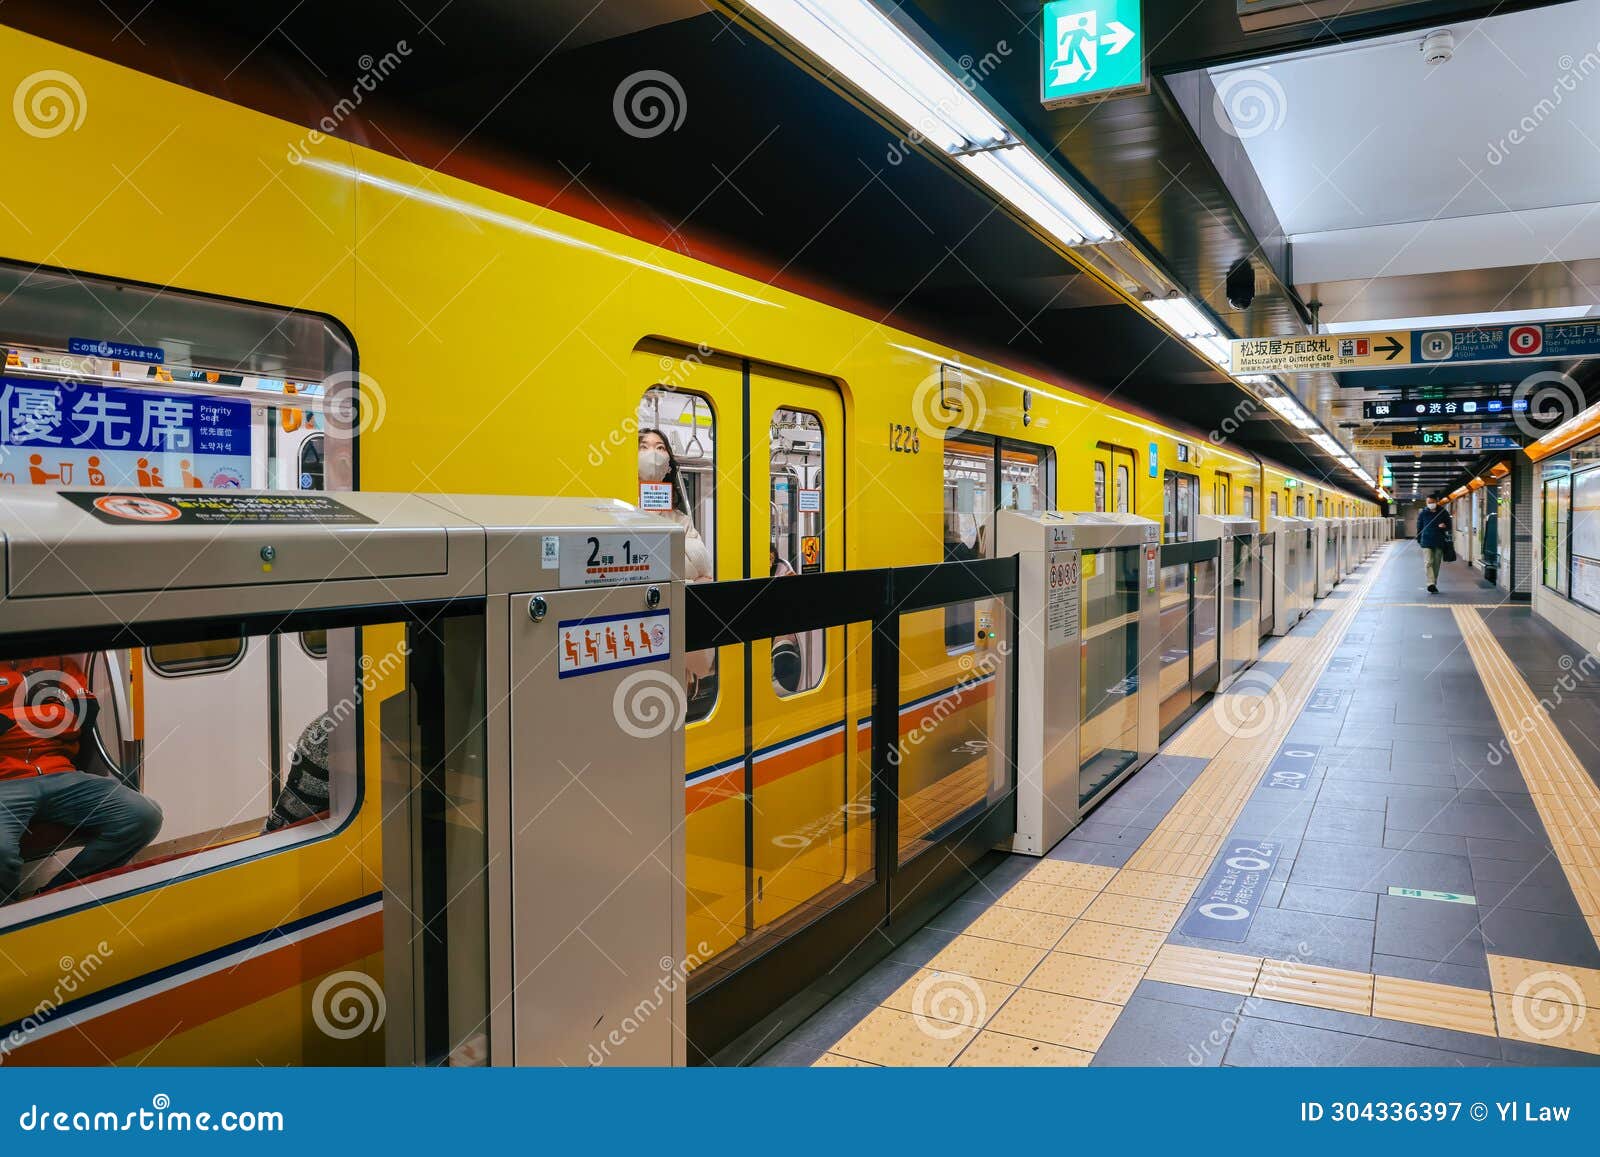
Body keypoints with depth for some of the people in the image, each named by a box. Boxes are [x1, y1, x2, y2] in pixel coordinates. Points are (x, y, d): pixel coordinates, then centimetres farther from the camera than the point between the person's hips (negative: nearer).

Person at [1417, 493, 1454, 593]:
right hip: (1427, 542, -1)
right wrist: (1419, 540, 8)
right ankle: (1431, 584, -20)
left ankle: (1434, 584, 19)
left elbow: (1450, 526, 10)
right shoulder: (1423, 514, 3)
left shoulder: (1443, 513, 5)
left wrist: (1445, 526, -13)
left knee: (1436, 564, 8)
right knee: (1428, 563, -14)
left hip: (1439, 542, 2)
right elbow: (1419, 527, 10)